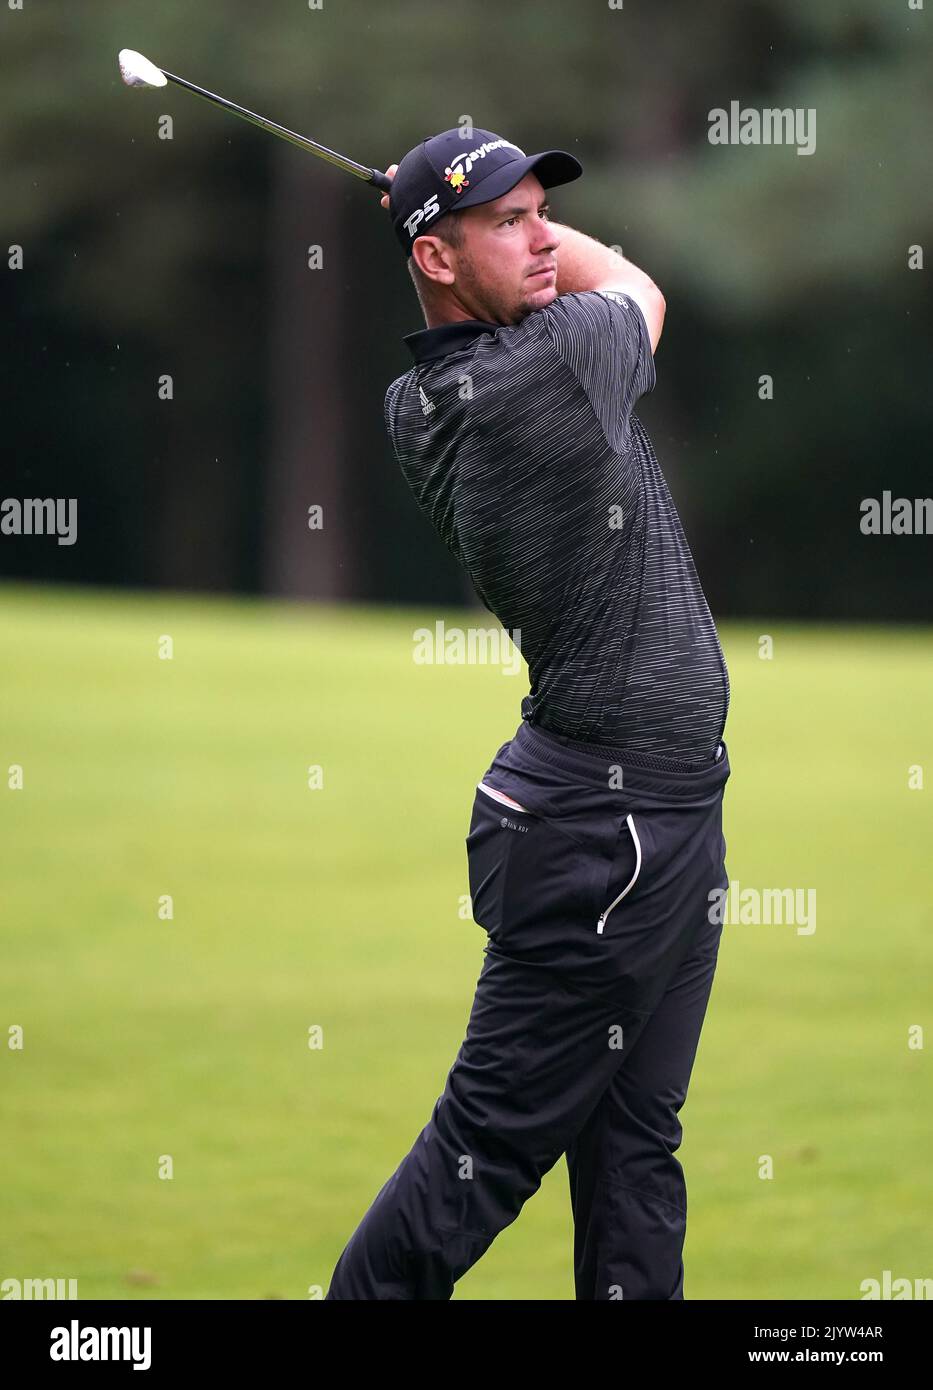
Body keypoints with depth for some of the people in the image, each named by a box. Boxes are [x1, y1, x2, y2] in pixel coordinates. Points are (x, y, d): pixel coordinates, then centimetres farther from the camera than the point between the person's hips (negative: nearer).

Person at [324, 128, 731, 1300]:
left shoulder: (415, 411, 5)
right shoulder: (557, 364, -19)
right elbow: (636, 288, 6)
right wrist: (506, 224, 16)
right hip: (610, 823, -9)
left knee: (634, 1137, 10)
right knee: (494, 1138, -4)